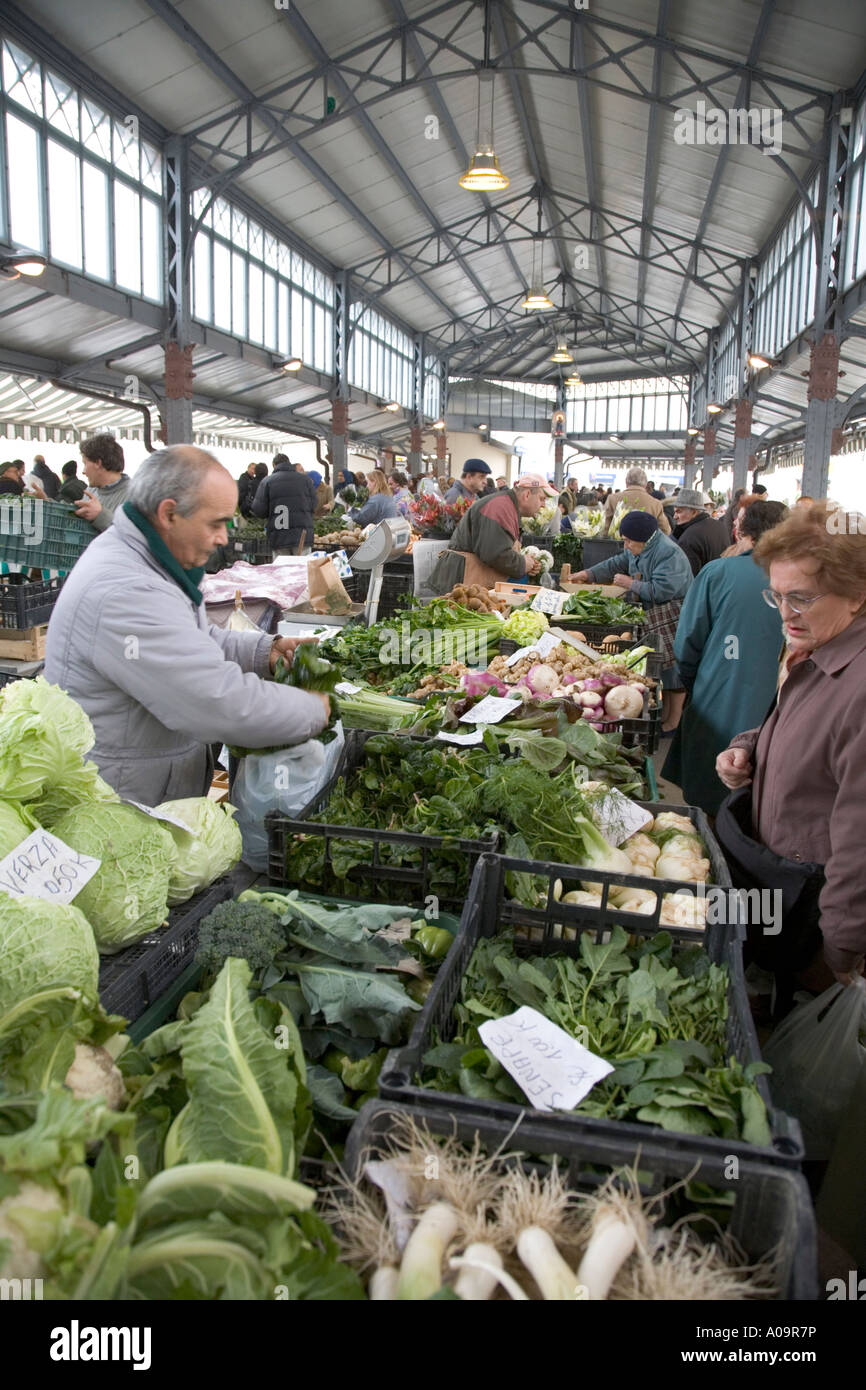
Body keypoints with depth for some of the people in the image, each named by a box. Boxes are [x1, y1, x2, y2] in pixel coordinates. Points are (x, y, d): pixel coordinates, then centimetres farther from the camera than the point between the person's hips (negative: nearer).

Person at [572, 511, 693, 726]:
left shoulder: (669, 553, -22)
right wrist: (589, 574, 17)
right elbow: (618, 563, 24)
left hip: (673, 619, -9)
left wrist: (631, 584, -16)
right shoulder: (637, 549, 8)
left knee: (673, 667, -3)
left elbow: (662, 590, -27)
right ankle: (664, 714, 24)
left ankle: (673, 721, 6)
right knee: (661, 668, 14)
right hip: (655, 618, 9)